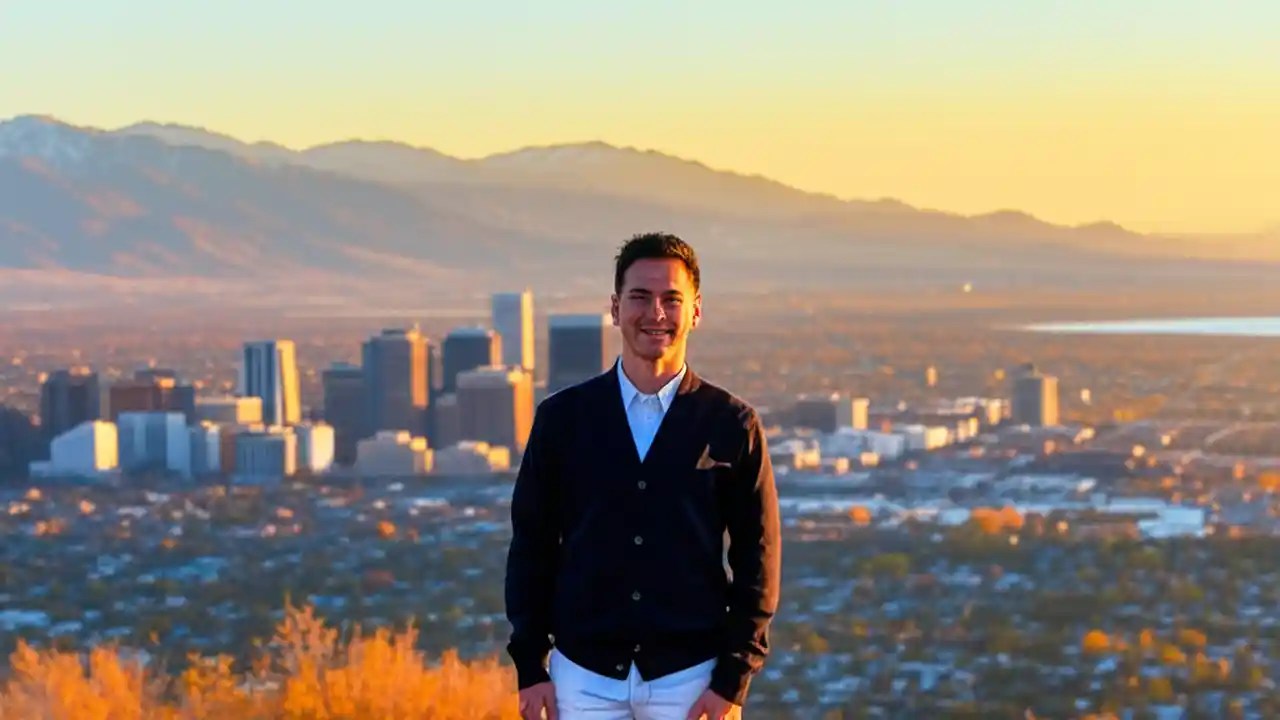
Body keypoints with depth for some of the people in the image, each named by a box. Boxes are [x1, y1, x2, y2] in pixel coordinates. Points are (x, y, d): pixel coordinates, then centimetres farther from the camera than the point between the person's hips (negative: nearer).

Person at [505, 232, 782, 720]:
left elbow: (756, 561, 2)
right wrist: (529, 667, 2)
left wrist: (733, 680, -4)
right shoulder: (562, 418, 4)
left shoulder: (731, 425, 1)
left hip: (691, 676, -1)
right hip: (584, 676, 1)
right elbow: (531, 547, 7)